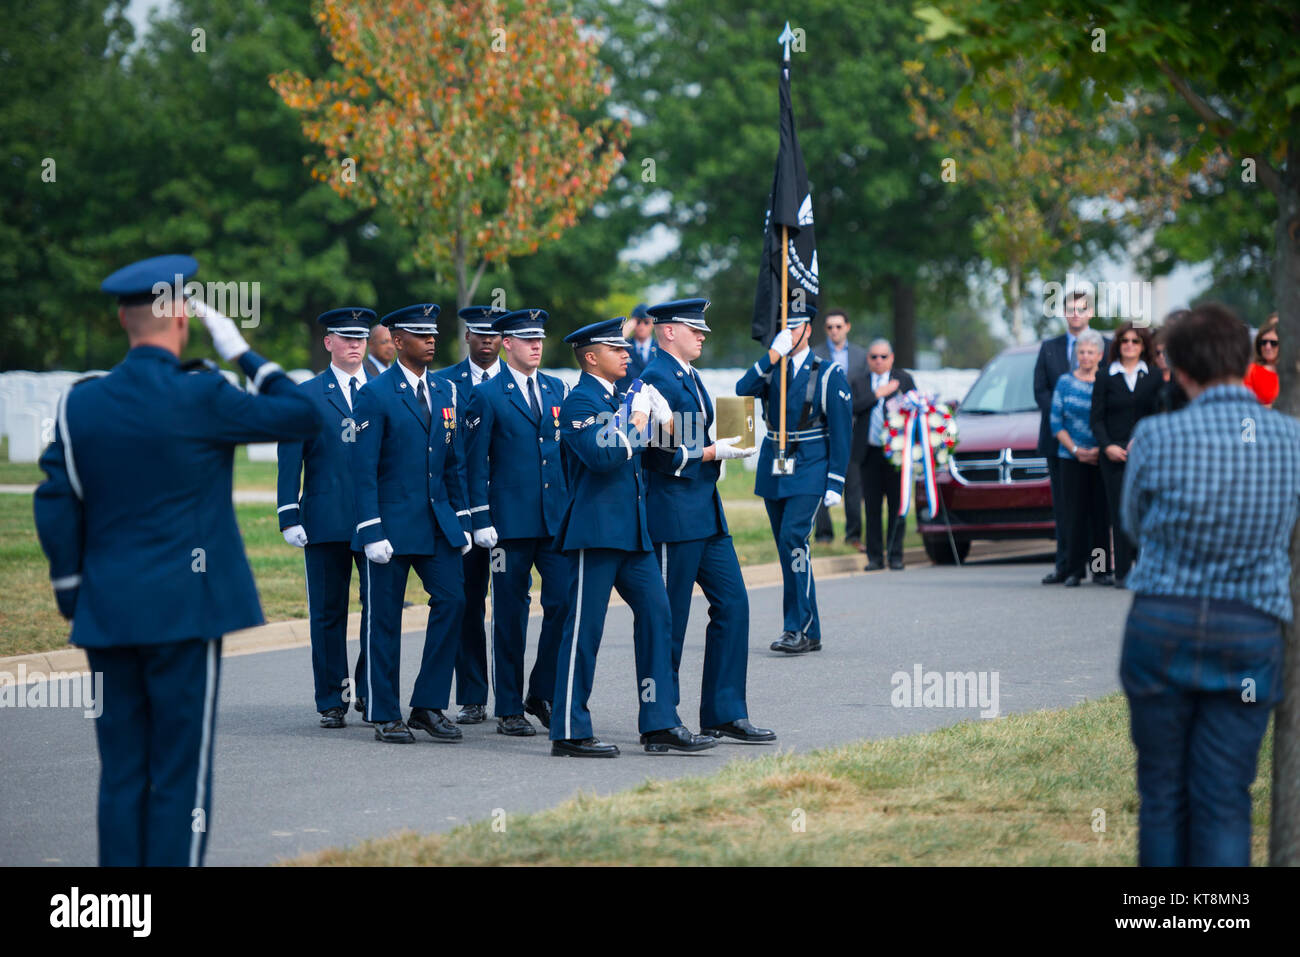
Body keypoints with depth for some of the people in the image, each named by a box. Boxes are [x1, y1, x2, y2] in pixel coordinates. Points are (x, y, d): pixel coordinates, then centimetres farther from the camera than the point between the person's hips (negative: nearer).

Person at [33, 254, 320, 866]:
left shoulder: (80, 403, 4)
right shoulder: (199, 397, -10)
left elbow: (55, 510, 5)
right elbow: (302, 417, -1)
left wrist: (72, 600, 14)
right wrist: (240, 352, 7)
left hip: (107, 616, 5)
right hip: (185, 610, -5)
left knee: (121, 775, 9)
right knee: (180, 778, -1)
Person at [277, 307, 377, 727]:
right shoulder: (306, 396, 5)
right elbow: (289, 463, 2)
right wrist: (289, 516, -7)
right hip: (326, 520, -1)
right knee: (328, 613, 3)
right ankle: (332, 702, 10)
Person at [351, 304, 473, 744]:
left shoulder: (445, 391, 11)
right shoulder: (376, 394, -7)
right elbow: (363, 468, -10)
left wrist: (461, 519, 10)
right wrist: (371, 531, -15)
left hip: (438, 522, 5)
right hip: (393, 522, -5)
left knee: (451, 600, -4)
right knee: (384, 617, 1)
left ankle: (429, 705, 6)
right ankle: (384, 715, 9)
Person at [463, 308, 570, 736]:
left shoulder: (558, 389, 13)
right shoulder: (487, 395, -2)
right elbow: (475, 464, -3)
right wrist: (481, 520, -9)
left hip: (558, 519, 4)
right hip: (511, 521, -4)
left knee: (565, 602, -5)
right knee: (511, 615, 2)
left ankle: (542, 693, 11)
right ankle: (509, 709, 10)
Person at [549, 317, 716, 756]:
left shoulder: (619, 398, 18)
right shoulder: (580, 400, -10)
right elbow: (602, 456, -23)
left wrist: (663, 423, 8)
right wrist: (636, 422, -13)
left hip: (631, 529, 9)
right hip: (597, 529, -9)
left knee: (656, 613, 5)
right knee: (584, 626, -4)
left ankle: (660, 725, 8)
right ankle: (569, 732, 1)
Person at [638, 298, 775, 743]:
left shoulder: (689, 377, 18)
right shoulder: (656, 379, -13)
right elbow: (659, 454, -19)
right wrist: (713, 452, -15)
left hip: (705, 512, 10)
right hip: (674, 518, -10)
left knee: (732, 603, 5)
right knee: (670, 620, -2)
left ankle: (724, 714, 9)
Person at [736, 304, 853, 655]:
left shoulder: (828, 375, -2)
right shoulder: (769, 369, 10)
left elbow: (841, 432, -4)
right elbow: (743, 391, -11)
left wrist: (835, 483, -10)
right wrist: (773, 354, -18)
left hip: (809, 471, -5)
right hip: (773, 469, 5)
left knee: (794, 538, -20)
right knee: (790, 548, 6)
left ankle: (799, 628, -20)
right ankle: (809, 634, 12)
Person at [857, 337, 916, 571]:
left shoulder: (904, 379, 8)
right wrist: (877, 394, -10)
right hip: (870, 453, 2)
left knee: (897, 505, -1)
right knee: (872, 506, 2)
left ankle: (895, 556, 5)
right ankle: (875, 557, 7)